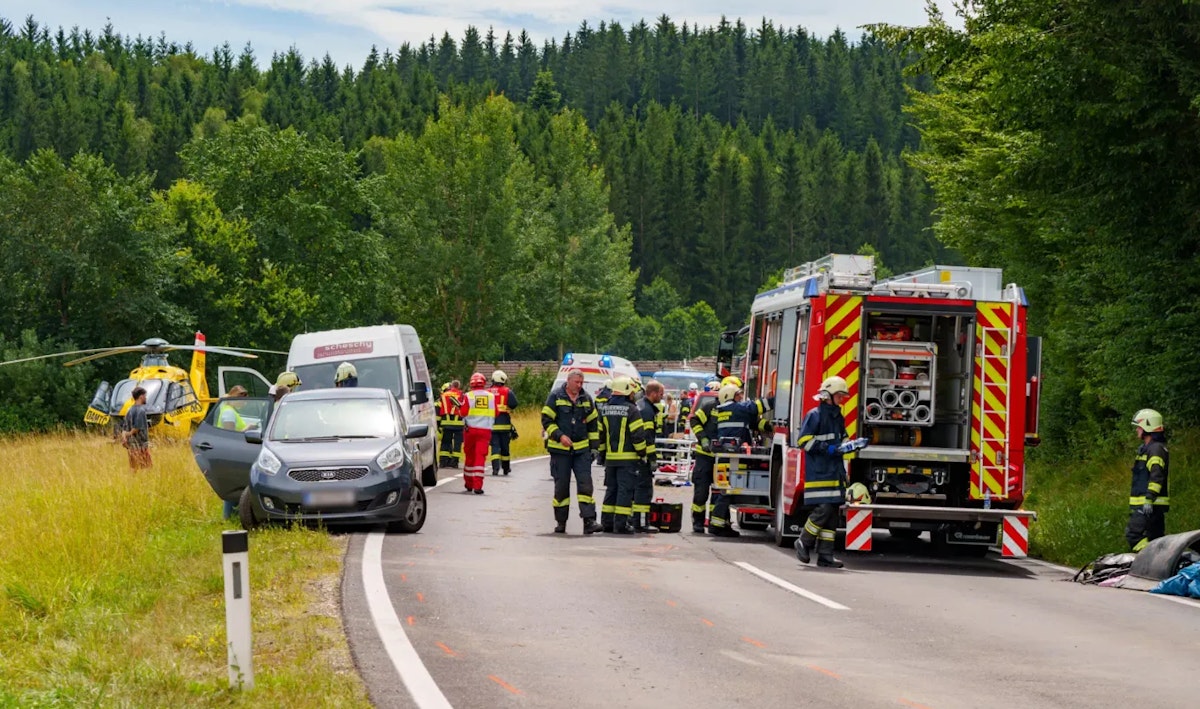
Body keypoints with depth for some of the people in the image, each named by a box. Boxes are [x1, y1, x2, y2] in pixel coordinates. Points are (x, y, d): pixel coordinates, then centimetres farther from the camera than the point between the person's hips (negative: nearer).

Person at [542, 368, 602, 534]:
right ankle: (560, 522, 13)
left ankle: (589, 521, -12)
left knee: (585, 484, -8)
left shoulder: (586, 399, 9)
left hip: (582, 449, 3)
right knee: (561, 486, 3)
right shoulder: (555, 397, -2)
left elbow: (593, 424, 16)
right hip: (560, 449, -2)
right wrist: (560, 436, -18)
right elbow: (546, 420, -5)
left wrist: (594, 446, 12)